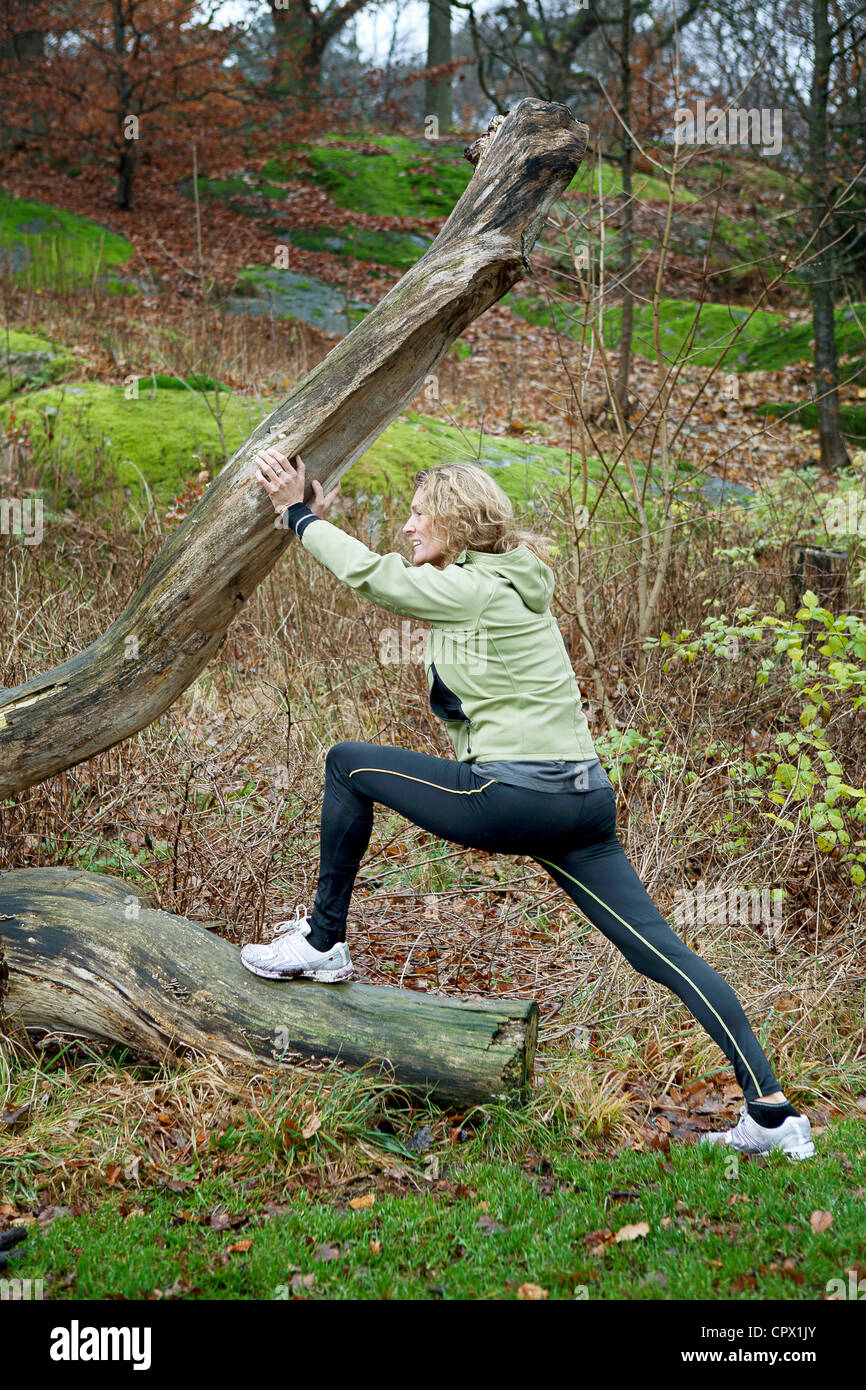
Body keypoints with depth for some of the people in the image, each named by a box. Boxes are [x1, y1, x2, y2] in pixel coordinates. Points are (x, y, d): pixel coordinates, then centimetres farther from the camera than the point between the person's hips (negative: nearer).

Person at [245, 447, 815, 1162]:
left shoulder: (475, 590, -7)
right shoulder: (502, 585, 20)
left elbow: (368, 572, -3)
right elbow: (387, 574, 28)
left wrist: (299, 513, 11)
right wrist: (316, 520, 28)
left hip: (517, 799, -9)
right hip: (582, 801, 10)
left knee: (348, 763, 6)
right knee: (662, 953, 4)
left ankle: (323, 942, 13)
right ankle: (773, 1112, -1)